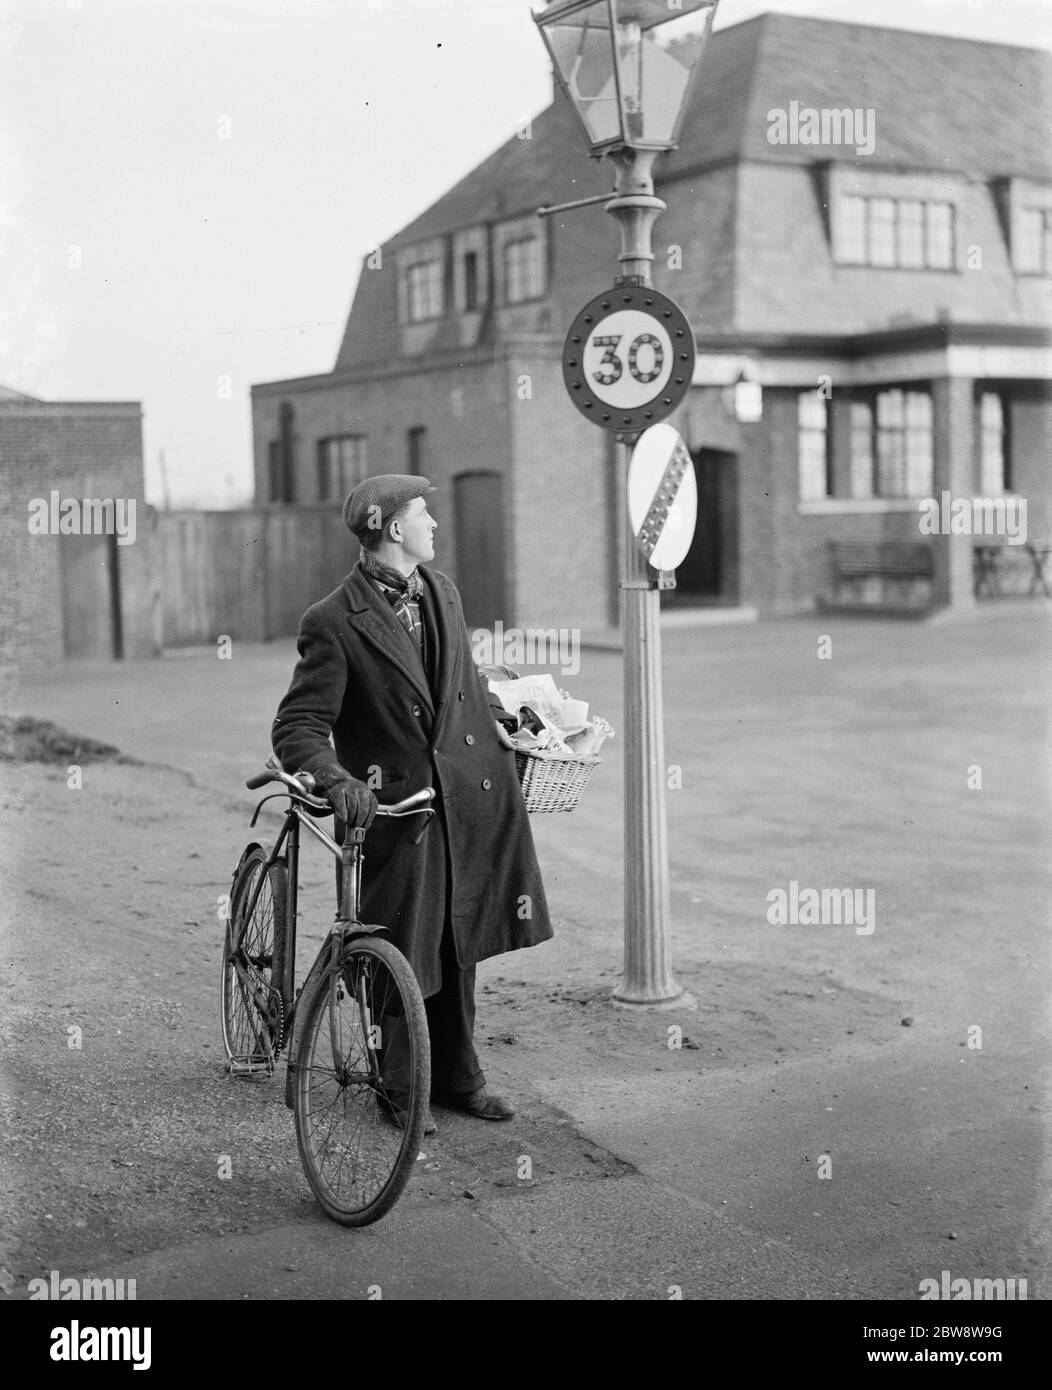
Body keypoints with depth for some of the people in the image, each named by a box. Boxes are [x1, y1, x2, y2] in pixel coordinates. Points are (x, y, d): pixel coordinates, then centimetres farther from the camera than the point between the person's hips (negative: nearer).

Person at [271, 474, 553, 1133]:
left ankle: (457, 1076, 30)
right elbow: (298, 726, -16)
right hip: (395, 806, -6)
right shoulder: (334, 623, -13)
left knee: (457, 944, 15)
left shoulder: (441, 590, 9)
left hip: (466, 799, 6)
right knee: (402, 954, 4)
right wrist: (337, 780, -31)